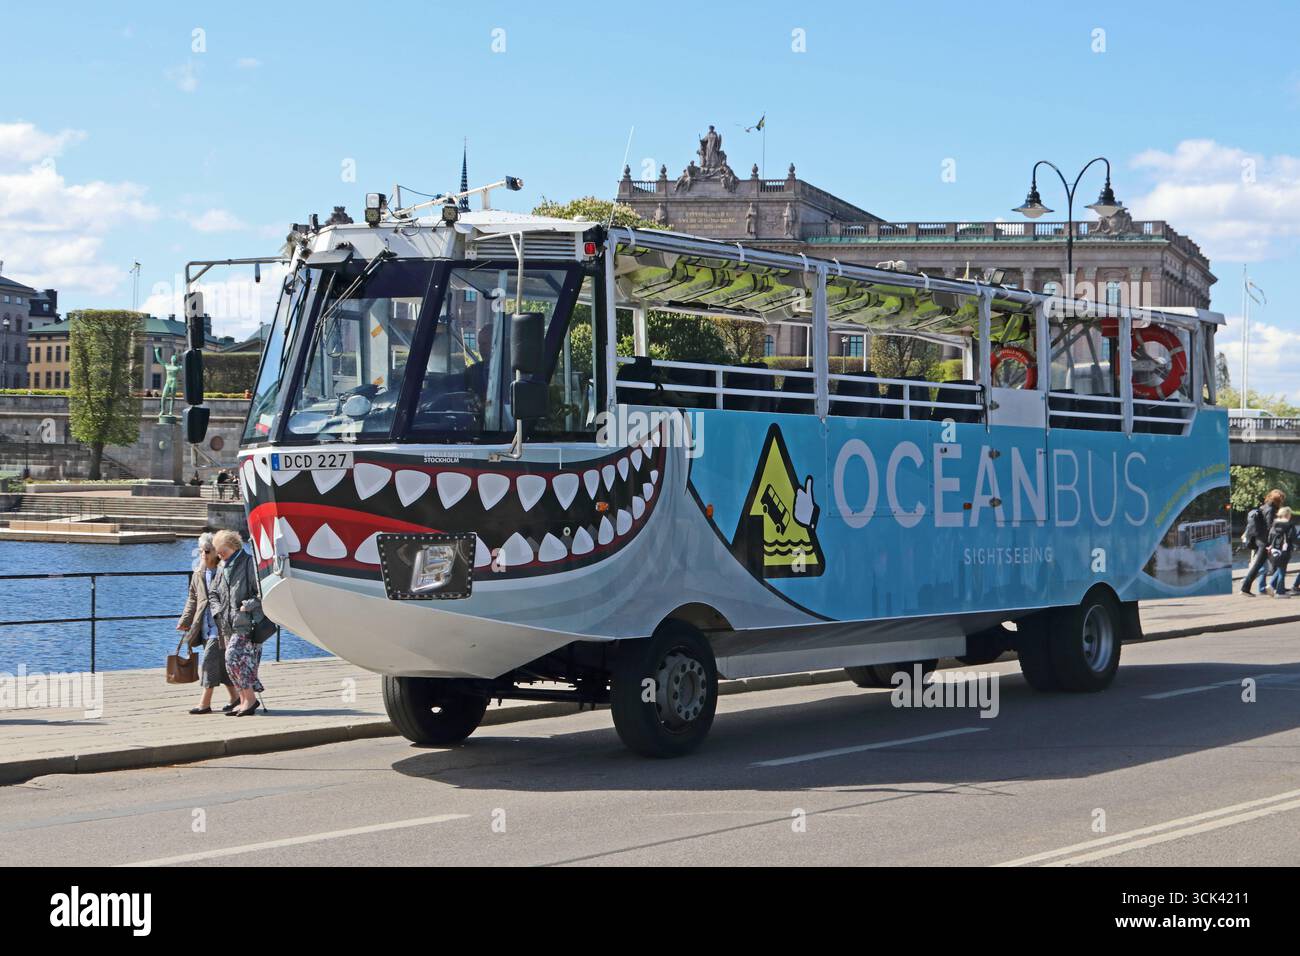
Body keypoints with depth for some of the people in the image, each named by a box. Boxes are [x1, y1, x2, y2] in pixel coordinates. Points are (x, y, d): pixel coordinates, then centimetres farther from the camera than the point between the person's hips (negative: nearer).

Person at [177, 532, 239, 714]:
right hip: (205, 627, 7)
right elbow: (192, 599, 20)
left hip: (220, 626, -7)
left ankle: (205, 703, -6)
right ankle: (234, 697, 22)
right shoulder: (198, 573, 13)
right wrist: (185, 621, 14)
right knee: (220, 664, 11)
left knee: (210, 661, -10)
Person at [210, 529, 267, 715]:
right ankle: (244, 701, 14)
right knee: (232, 660, 7)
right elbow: (214, 594, 25)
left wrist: (247, 605, -17)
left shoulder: (249, 563, -7)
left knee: (234, 658, -17)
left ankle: (250, 698, -8)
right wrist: (218, 611, 9)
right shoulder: (223, 568, 16)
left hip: (246, 623, -8)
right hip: (227, 625, 8)